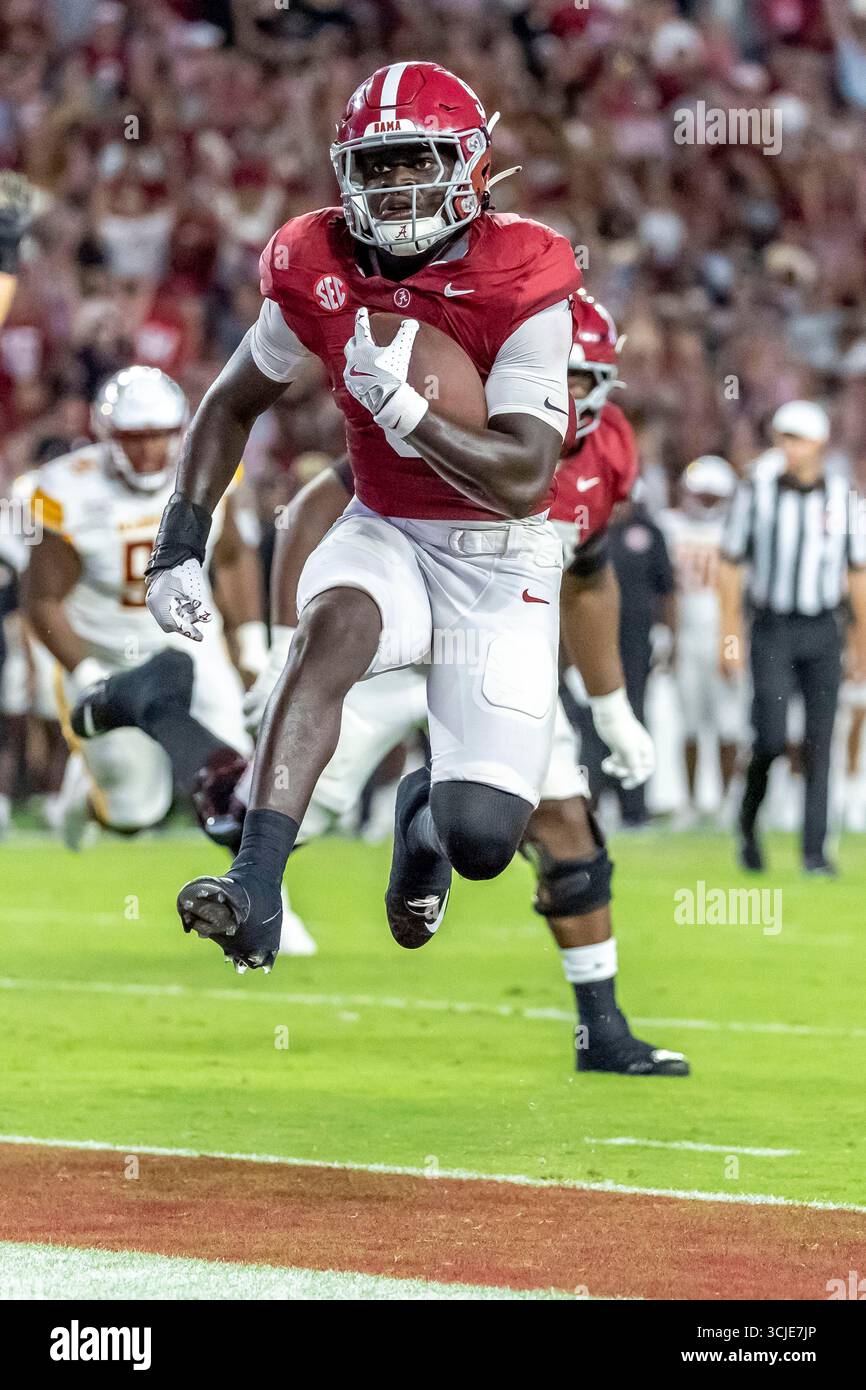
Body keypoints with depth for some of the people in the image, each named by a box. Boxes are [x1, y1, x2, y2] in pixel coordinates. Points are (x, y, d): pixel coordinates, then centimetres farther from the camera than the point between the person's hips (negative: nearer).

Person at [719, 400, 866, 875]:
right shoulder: (756, 491, -2)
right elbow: (731, 564, 2)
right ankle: (748, 824, 16)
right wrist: (729, 634, -3)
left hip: (822, 631, 2)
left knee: (819, 744, -1)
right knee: (771, 739, -10)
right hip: (771, 629, -2)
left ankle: (814, 849, 4)